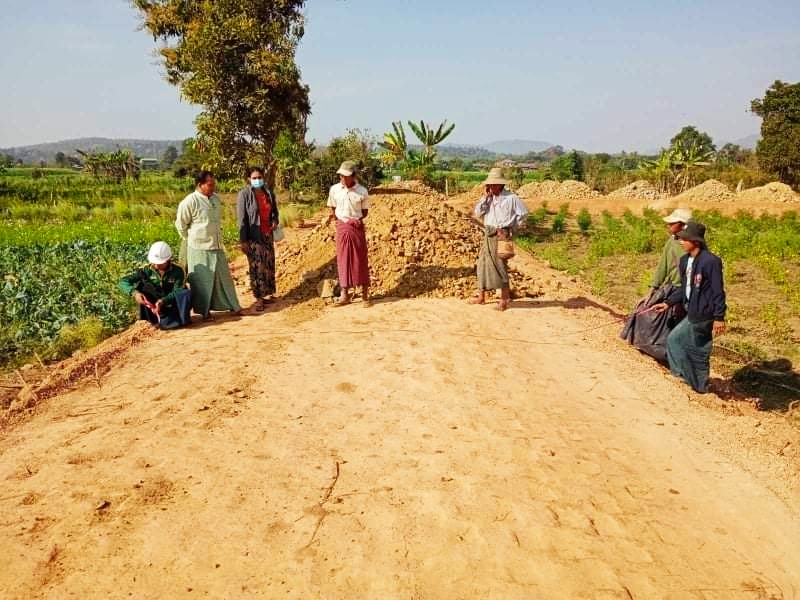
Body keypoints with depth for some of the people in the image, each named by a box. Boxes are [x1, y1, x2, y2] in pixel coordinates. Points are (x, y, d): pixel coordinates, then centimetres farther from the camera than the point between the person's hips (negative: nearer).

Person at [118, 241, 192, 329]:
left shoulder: (177, 271, -12)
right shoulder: (147, 271, -7)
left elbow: (178, 292, -22)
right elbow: (123, 281, -11)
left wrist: (162, 301, -39)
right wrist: (134, 292, -32)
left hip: (173, 306, -3)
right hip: (155, 305, 3)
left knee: (187, 293, -31)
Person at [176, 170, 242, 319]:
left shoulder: (216, 198, 5)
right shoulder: (190, 201, -16)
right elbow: (181, 224, -8)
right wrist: (192, 240, 1)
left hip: (217, 246, 6)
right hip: (199, 248, -6)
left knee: (224, 276, 13)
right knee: (202, 280, 4)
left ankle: (232, 305, 24)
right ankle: (203, 310, 17)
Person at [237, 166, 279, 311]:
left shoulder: (269, 193, 6)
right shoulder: (244, 194, -9)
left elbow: (274, 211, 21)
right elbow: (241, 218, -10)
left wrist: (275, 221, -2)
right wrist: (243, 240, -14)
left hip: (267, 235, 5)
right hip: (253, 237, -5)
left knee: (269, 265, 10)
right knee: (257, 267, -2)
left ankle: (267, 294, 22)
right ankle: (259, 298, 5)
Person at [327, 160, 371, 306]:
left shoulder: (362, 191, -5)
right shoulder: (334, 189, 0)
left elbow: (365, 211, 4)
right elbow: (332, 207, 12)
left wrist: (359, 219, -14)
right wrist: (333, 215, -7)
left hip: (357, 227, -2)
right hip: (341, 227, 2)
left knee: (360, 260, 3)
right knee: (343, 260, 6)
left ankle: (365, 294, 12)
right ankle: (344, 294, 13)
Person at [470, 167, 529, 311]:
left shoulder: (511, 198, -6)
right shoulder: (487, 198, 11)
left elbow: (523, 213, -3)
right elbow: (478, 213, 2)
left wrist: (512, 228, -1)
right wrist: (485, 197, -5)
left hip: (502, 235, -7)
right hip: (488, 235, 7)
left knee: (499, 265, -7)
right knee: (483, 263, 10)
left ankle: (504, 298, 0)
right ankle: (481, 296, 20)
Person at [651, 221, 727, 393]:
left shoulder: (710, 261, -20)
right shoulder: (685, 260, 5)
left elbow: (718, 291, -18)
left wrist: (719, 317, -17)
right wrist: (668, 303, 13)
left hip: (703, 315, -9)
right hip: (692, 314, 9)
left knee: (698, 351, 5)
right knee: (674, 339, 16)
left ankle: (700, 387, 23)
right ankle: (685, 373, 30)